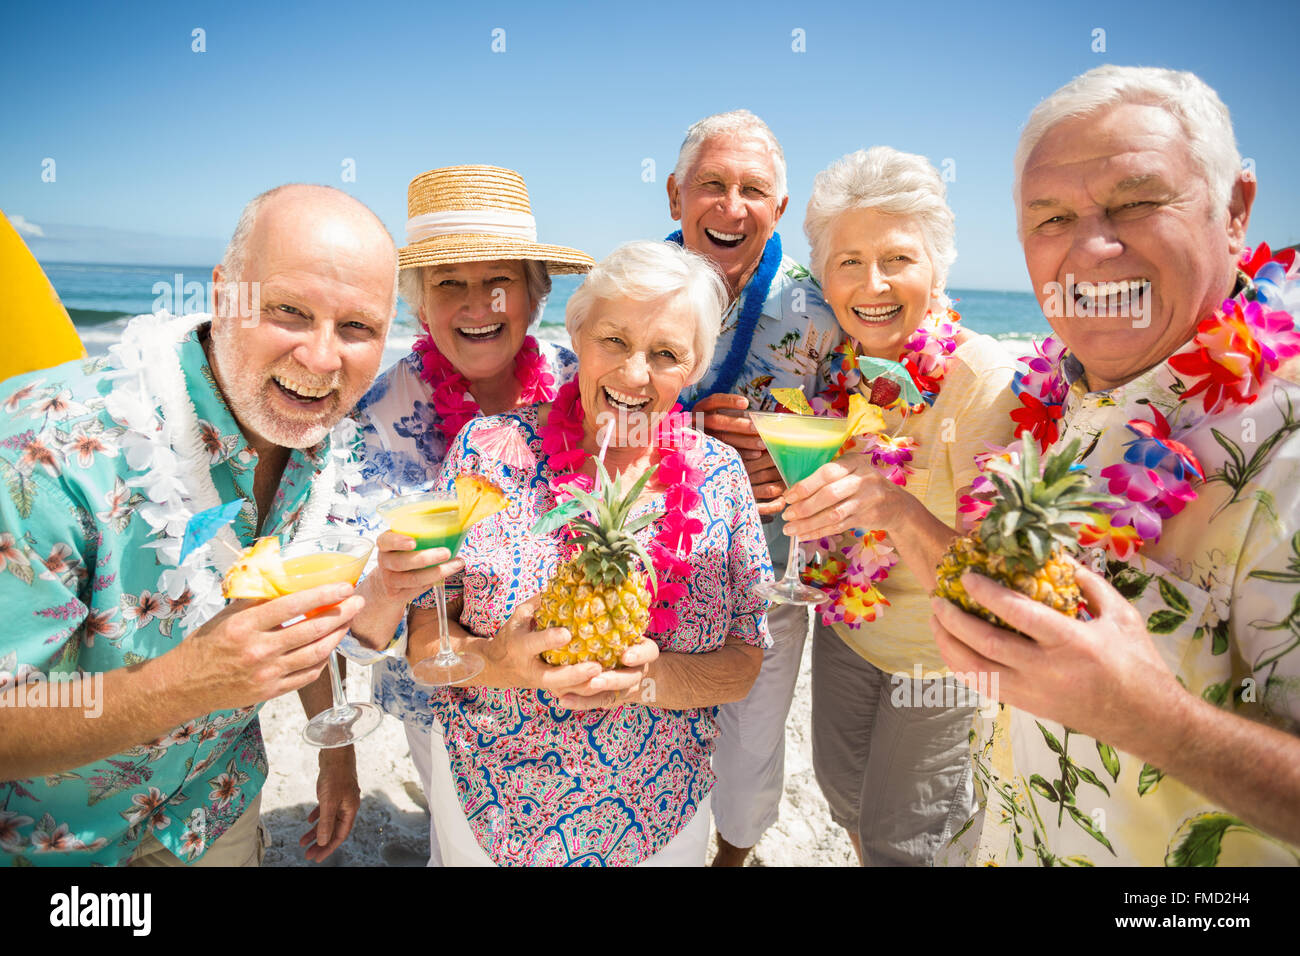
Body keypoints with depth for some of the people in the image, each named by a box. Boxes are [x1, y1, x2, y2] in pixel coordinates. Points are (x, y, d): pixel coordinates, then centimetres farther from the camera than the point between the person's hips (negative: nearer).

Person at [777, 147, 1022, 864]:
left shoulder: (987, 381, -27)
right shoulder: (842, 364, -10)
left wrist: (898, 510, -49)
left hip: (942, 654, -4)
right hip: (847, 626, 5)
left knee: (901, 840, 15)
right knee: (842, 790, 25)